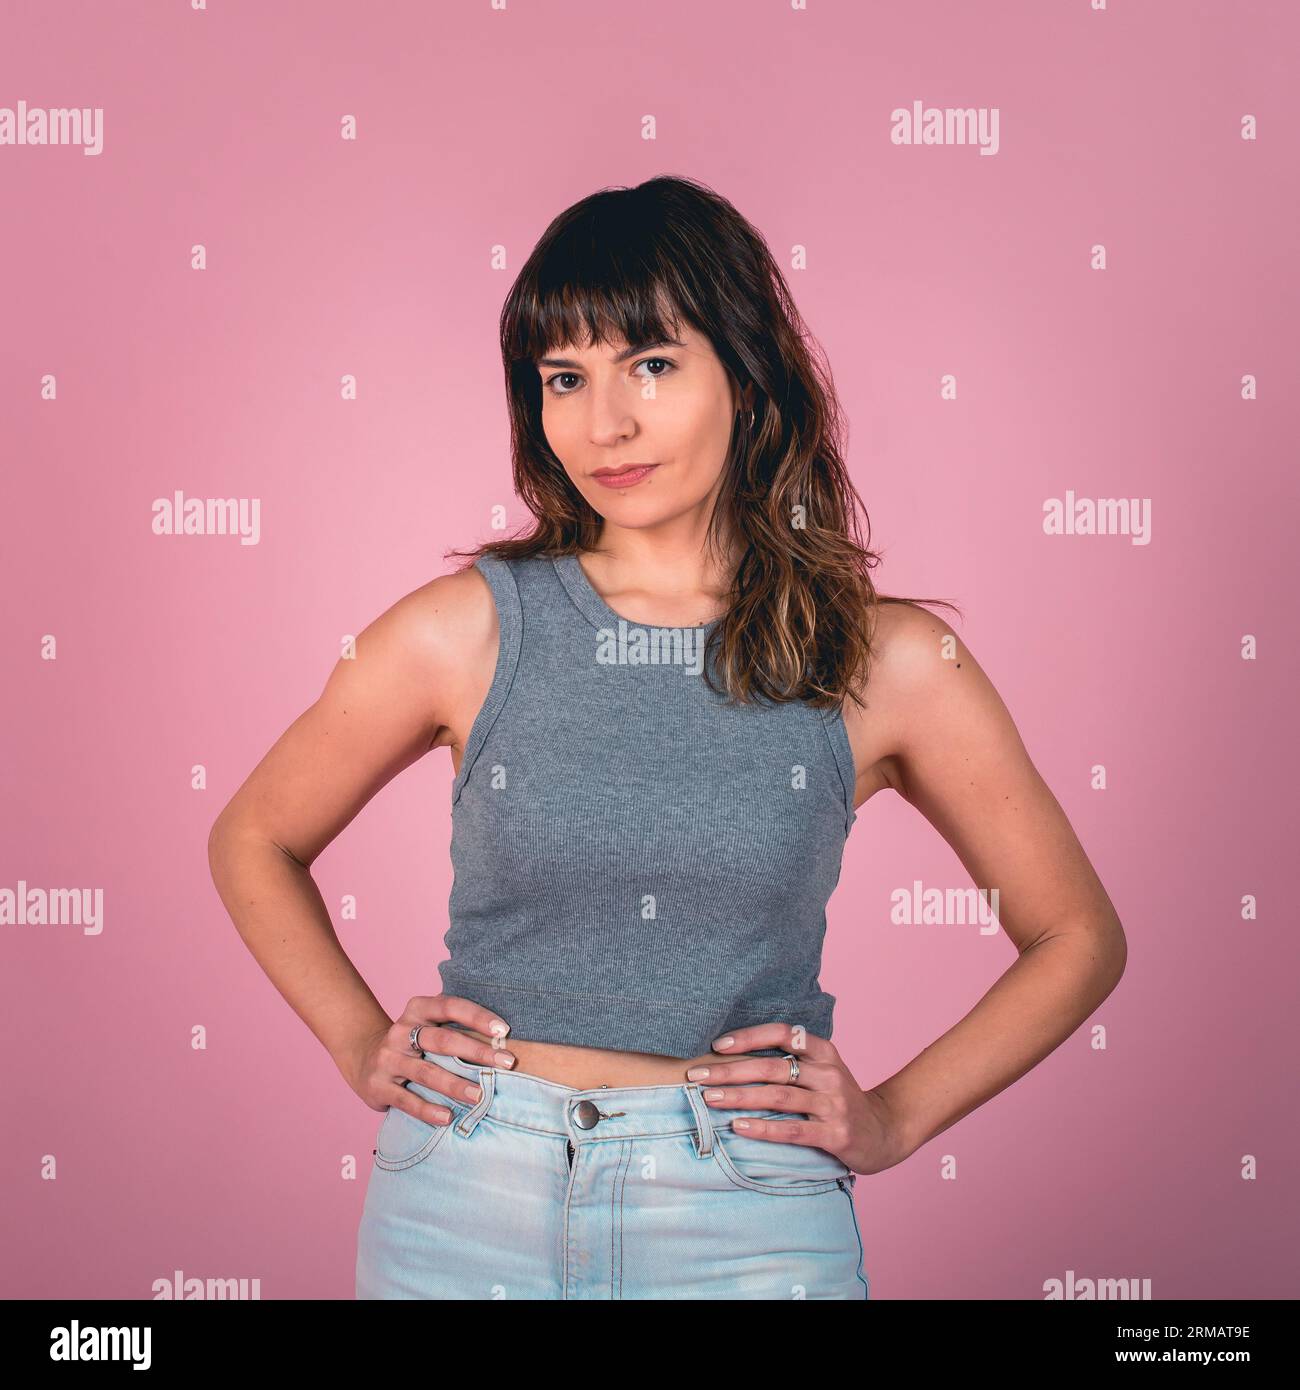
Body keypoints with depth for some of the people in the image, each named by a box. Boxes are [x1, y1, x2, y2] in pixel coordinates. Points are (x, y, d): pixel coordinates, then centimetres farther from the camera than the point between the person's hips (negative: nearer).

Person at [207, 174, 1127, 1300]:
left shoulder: (891, 662, -5)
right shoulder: (464, 631, -4)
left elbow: (1078, 936, 6)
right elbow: (253, 842, 11)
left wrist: (893, 1119, -2)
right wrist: (362, 1047, 1)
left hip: (747, 1222, 0)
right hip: (469, 1203, 1)